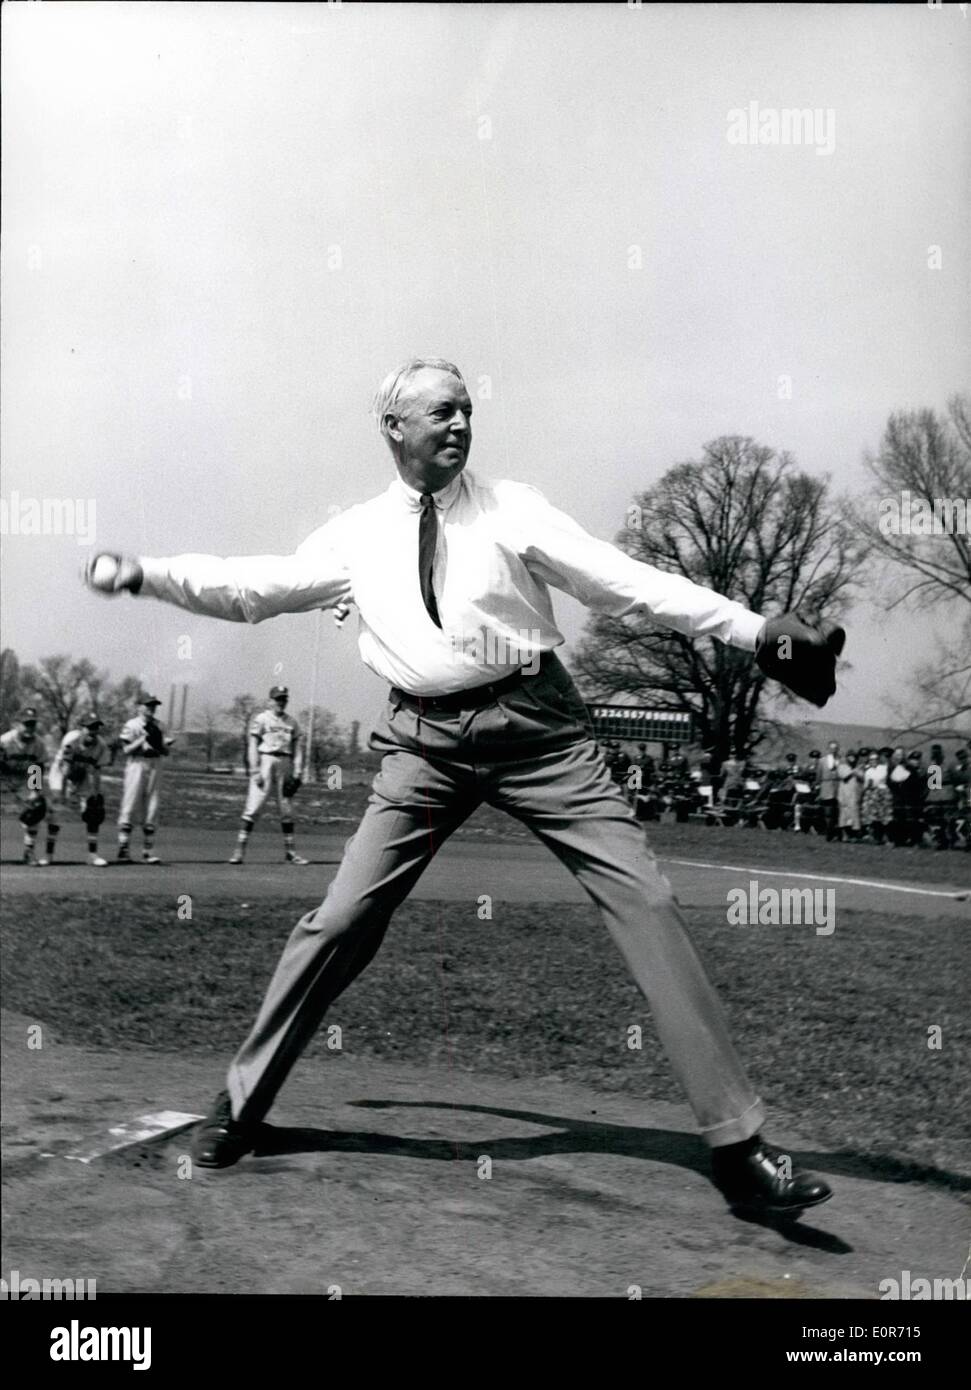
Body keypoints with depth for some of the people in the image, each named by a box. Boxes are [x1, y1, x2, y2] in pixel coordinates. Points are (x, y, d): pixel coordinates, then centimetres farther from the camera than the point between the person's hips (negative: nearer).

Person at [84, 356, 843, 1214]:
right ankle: (243, 1100, 22)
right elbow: (253, 588, 16)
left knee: (645, 902, -8)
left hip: (535, 727, -1)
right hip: (427, 742, 1)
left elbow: (627, 581, -2)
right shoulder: (356, 536, 10)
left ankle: (738, 1143, -1)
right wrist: (142, 574, 8)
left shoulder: (512, 510, 4)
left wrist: (754, 630, -11)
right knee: (343, 920, 1)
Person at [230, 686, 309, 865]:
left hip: (285, 764, 4)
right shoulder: (261, 719, 2)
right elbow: (252, 746, -2)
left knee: (287, 810, 7)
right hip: (265, 761, -4)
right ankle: (240, 849, -8)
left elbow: (298, 747, 12)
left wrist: (297, 772, 2)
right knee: (253, 807, -9)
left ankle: (289, 851, 14)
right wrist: (255, 771, -10)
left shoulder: (292, 722, 14)